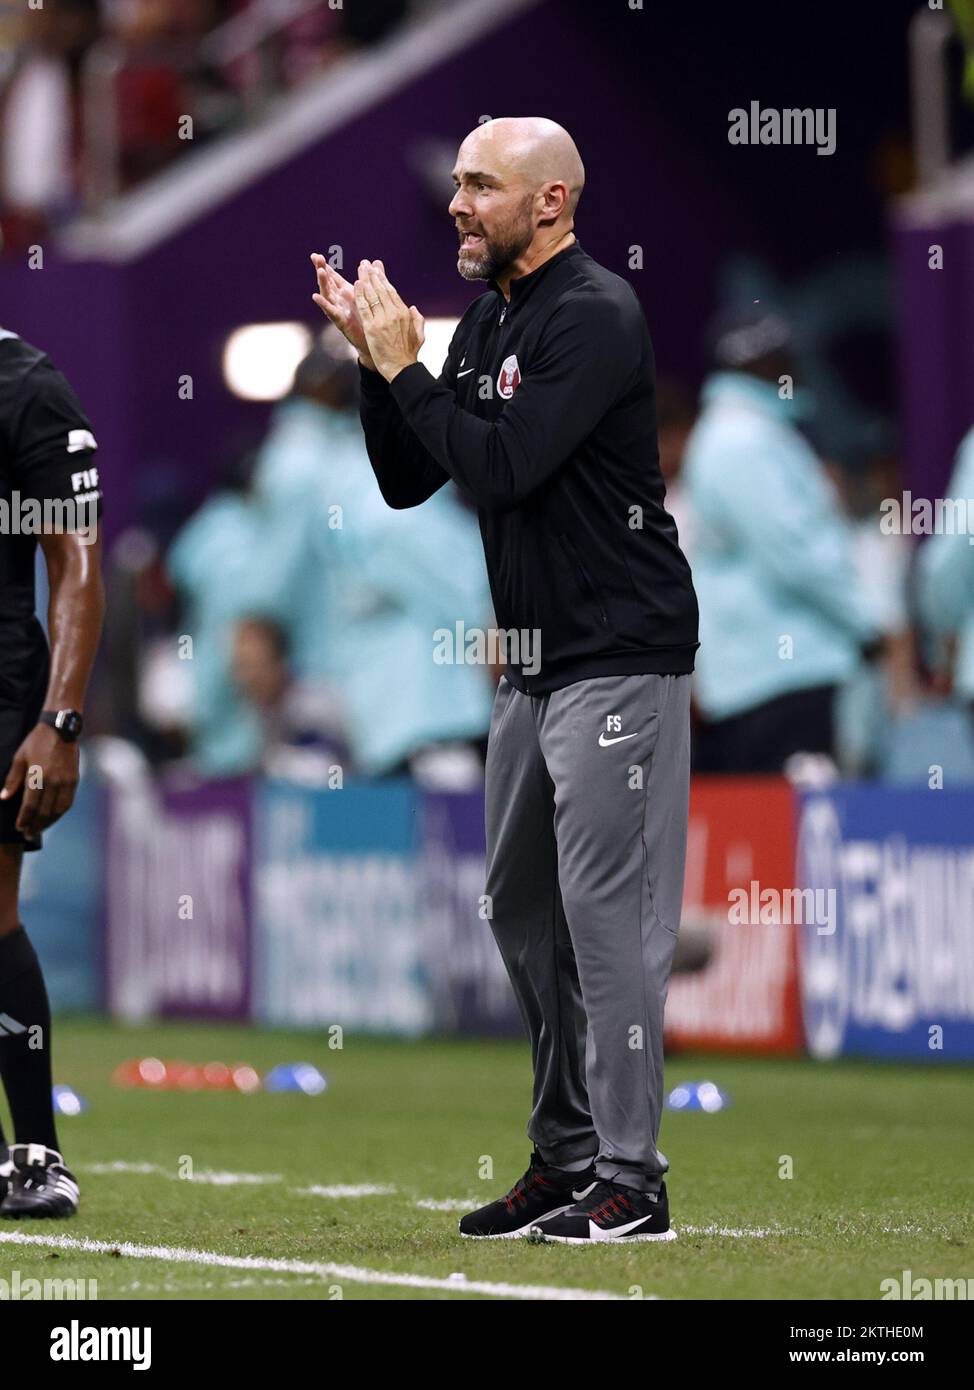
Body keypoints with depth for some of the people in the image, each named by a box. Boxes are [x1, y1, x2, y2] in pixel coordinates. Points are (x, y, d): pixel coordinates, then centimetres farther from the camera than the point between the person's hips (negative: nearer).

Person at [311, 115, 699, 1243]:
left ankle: (631, 1184, -8)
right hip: (534, 662, 10)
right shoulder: (488, 318, 14)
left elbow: (503, 465, -23)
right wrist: (376, 358, 2)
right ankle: (566, 1160, 22)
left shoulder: (595, 316, -14)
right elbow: (407, 479, 14)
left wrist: (407, 365, -13)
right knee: (521, 911, 13)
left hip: (617, 659, -10)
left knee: (607, 914, -10)